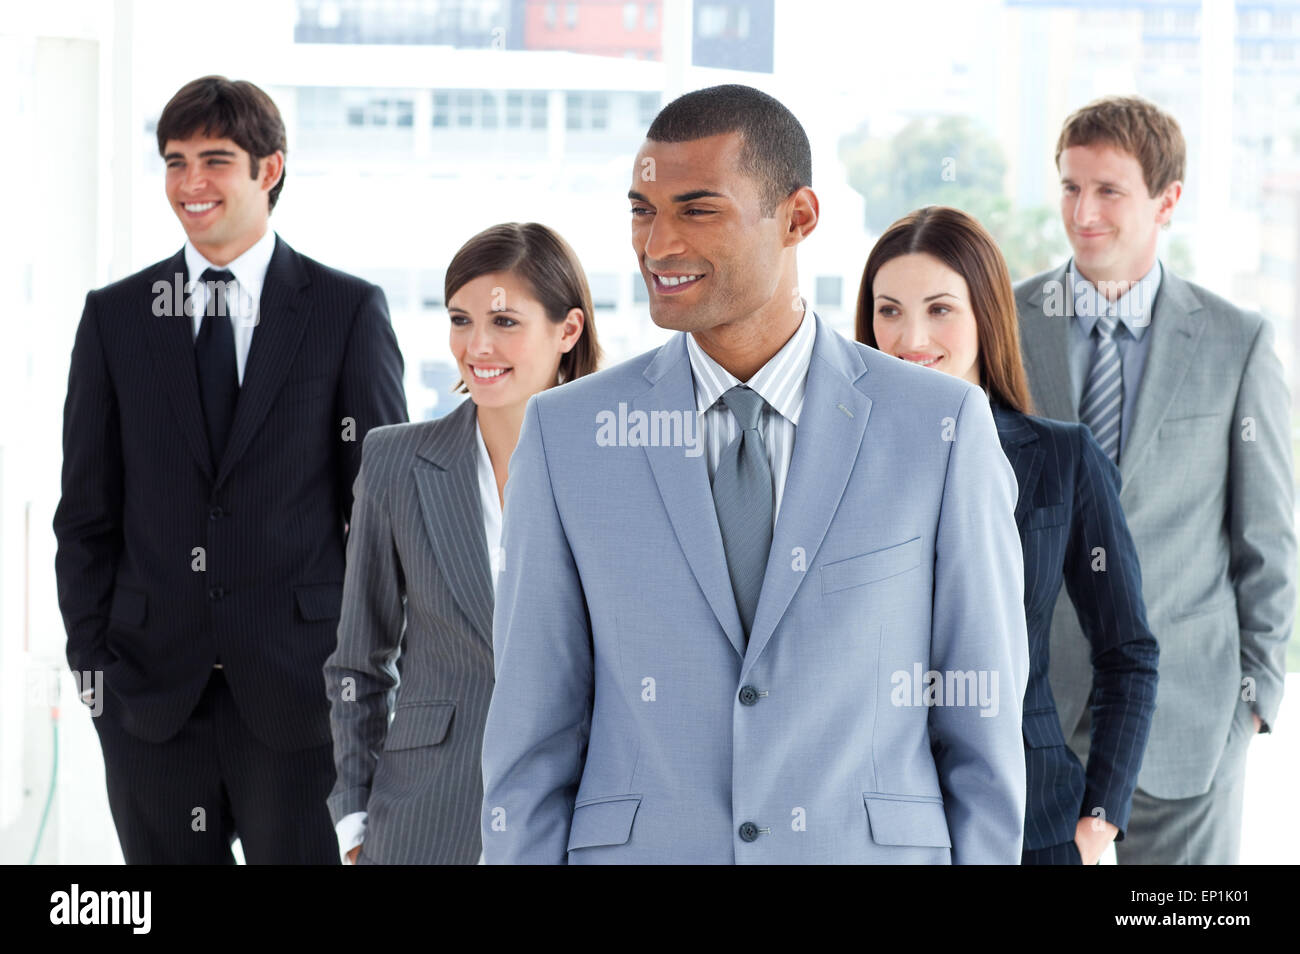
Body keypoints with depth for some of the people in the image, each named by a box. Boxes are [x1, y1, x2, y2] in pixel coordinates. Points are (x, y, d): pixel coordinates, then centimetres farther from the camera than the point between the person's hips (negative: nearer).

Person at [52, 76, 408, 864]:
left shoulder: (349, 312, 2)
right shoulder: (115, 317, 8)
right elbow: (88, 509, 9)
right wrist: (91, 659, 1)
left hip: (300, 686, -2)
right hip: (152, 694, 2)